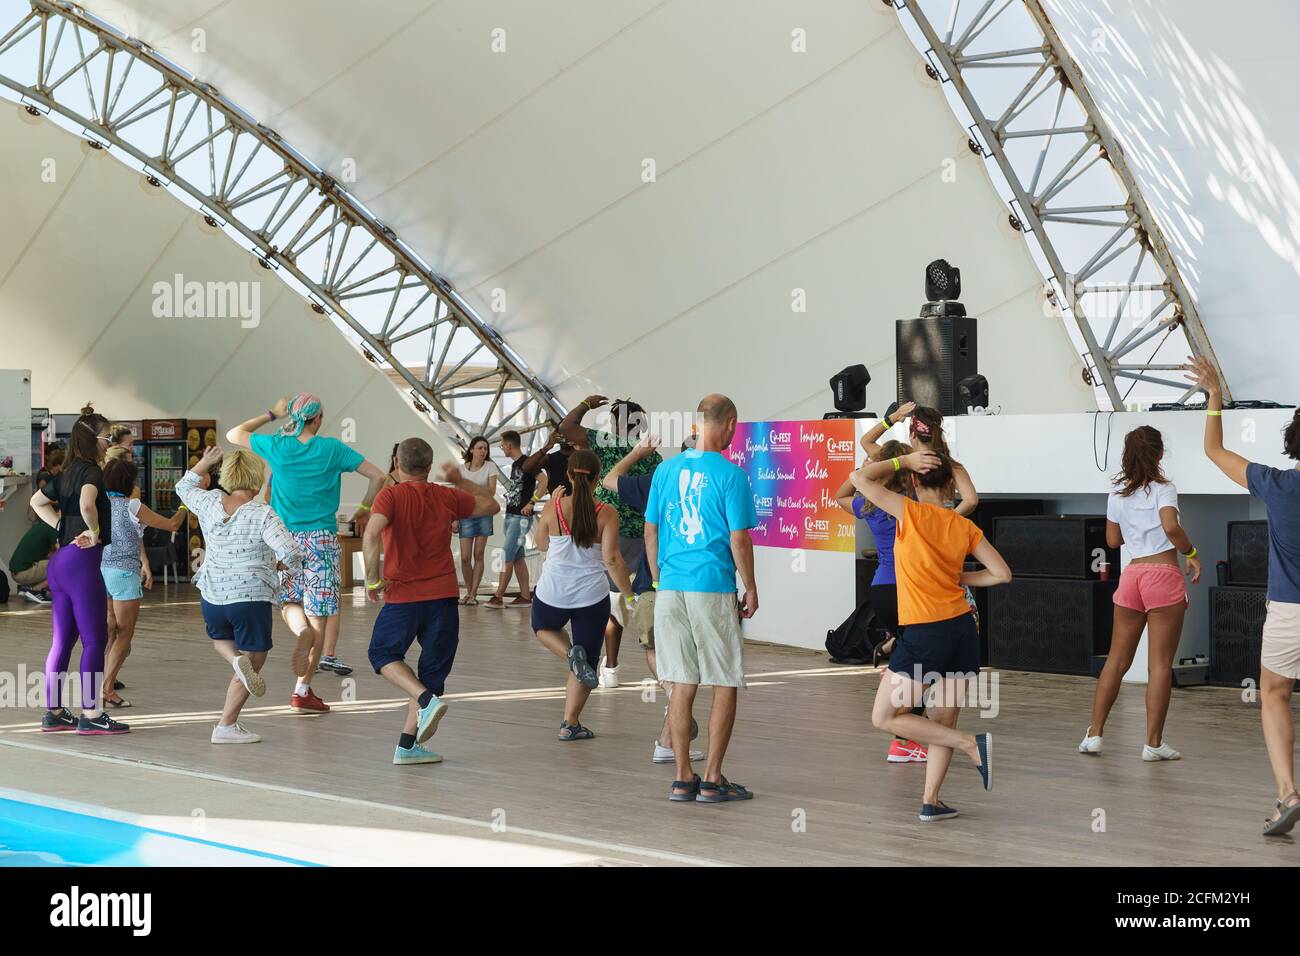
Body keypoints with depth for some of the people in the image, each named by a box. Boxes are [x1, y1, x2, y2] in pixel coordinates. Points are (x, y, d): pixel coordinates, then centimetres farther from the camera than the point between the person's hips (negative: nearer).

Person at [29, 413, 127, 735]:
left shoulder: (67, 472, 14)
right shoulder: (91, 470, -12)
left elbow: (37, 501, 26)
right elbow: (87, 504, -31)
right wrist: (95, 532, -15)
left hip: (60, 561, 9)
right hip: (82, 561, -9)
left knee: (63, 640, 12)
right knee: (95, 640, -3)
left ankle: (53, 712, 16)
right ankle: (91, 715, -2)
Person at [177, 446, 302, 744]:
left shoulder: (210, 504, 1)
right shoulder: (263, 514, -13)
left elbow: (184, 487, 23)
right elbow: (291, 553, -21)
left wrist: (206, 462, 25)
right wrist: (282, 566, 0)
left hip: (211, 597, 5)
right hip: (251, 599, -5)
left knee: (220, 639, 34)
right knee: (255, 661, 11)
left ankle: (236, 658, 0)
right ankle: (227, 725, 7)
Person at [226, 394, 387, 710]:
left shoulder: (276, 446, -1)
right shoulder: (332, 449, -4)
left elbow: (233, 435, 15)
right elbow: (377, 476, -1)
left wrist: (271, 414, 19)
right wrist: (364, 509, 13)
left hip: (285, 538, 2)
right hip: (322, 539, -2)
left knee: (288, 602, 19)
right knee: (319, 613, 2)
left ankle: (301, 630, -18)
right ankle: (302, 692, 1)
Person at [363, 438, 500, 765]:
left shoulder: (391, 496, -6)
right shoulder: (447, 497, 6)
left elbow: (372, 535, -23)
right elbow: (491, 505, 22)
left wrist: (373, 579, -13)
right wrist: (461, 481, 30)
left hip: (402, 594, -3)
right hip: (443, 595, 3)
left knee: (383, 654, 17)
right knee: (433, 672, 11)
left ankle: (427, 700, -8)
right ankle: (407, 745, 9)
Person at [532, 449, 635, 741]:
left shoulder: (553, 508, -7)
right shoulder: (606, 514, -10)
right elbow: (612, 559, -14)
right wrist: (628, 593, -3)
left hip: (552, 593, 1)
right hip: (591, 596, -1)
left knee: (543, 628, 33)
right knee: (588, 661, 13)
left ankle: (571, 653, 4)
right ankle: (570, 724, 12)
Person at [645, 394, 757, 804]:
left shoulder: (666, 470, 7)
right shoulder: (731, 475, -8)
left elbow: (650, 533, 11)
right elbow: (739, 540, -9)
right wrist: (751, 590, 3)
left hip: (670, 589, 5)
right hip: (714, 589, -5)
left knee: (682, 685, 10)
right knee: (725, 686, 6)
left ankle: (683, 779, 12)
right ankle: (712, 780, 6)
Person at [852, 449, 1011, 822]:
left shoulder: (910, 512, -7)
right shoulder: (965, 527, 5)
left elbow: (860, 477, 0)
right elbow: (1002, 573, 5)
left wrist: (903, 460, 7)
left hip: (924, 633, -6)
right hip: (963, 628, 6)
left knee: (885, 717, 4)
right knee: (943, 721, 15)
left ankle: (972, 744, -6)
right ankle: (930, 800, 12)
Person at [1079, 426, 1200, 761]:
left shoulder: (1117, 493, 12)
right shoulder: (1163, 488, -5)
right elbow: (1171, 526, -21)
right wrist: (1191, 552, -7)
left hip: (1131, 575, 5)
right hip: (1163, 574, -5)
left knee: (1117, 659, 12)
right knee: (1160, 664, -1)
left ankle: (1094, 734, 11)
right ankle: (1153, 743, 0)